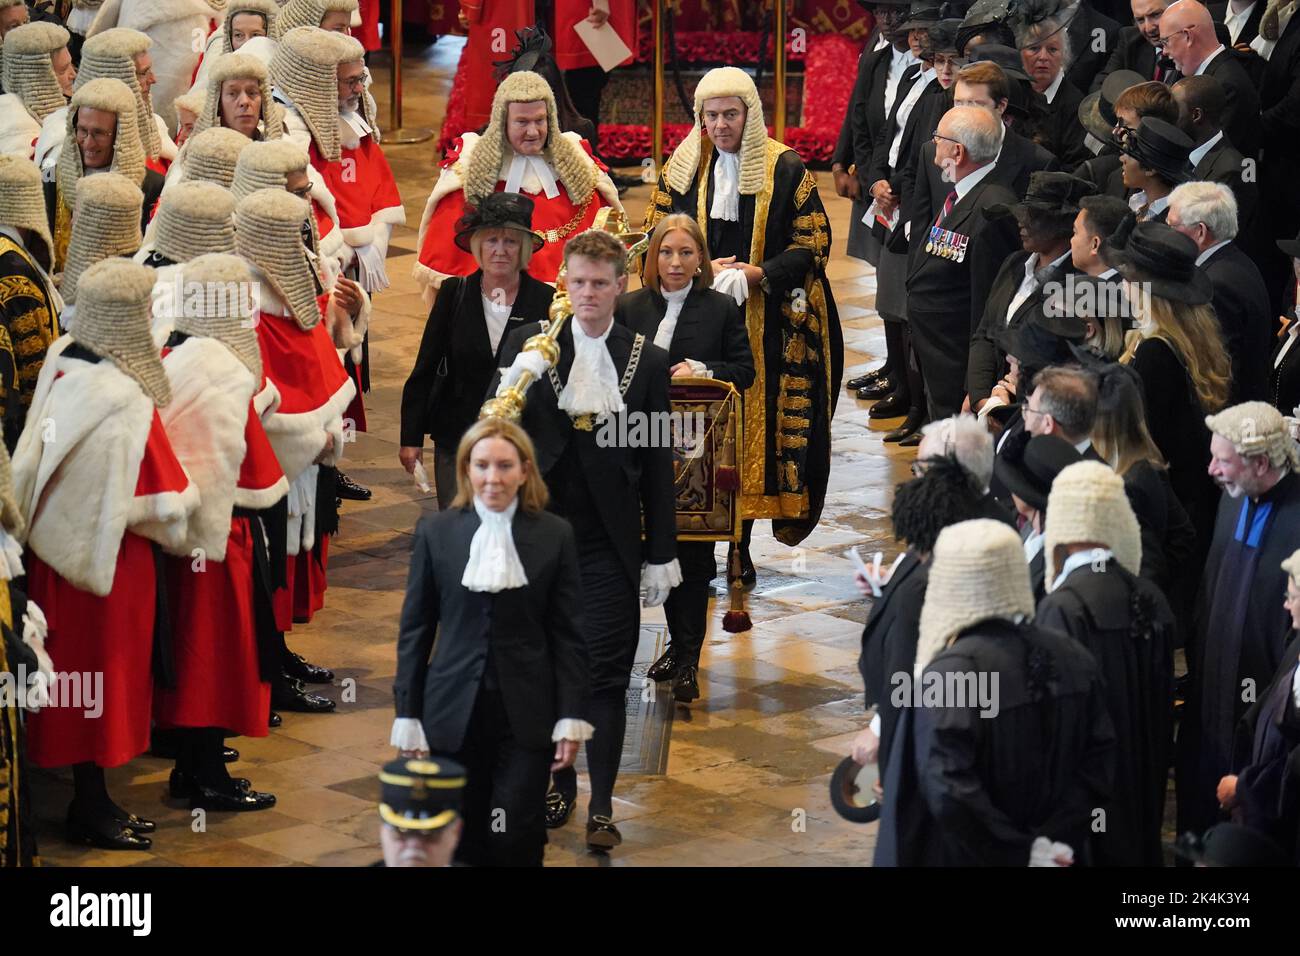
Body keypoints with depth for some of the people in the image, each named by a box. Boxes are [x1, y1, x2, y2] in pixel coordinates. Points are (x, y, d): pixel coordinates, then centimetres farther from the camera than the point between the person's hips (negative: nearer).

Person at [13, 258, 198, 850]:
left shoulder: (60, 363, -4)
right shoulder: (125, 400, -26)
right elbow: (162, 499, -19)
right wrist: (187, 499, 0)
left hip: (57, 546, 7)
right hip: (110, 557, -7)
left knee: (79, 674, 16)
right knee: (105, 675, 5)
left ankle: (89, 798, 26)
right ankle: (91, 811, 16)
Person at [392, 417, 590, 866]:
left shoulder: (555, 534, 1)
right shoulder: (435, 532, 2)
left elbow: (569, 633, 2)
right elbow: (415, 628, 6)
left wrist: (572, 718, -3)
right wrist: (408, 716, 2)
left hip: (527, 713, -1)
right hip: (454, 712, 1)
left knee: (516, 843, -6)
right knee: (463, 844, 4)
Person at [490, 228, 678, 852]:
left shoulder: (646, 361, 2)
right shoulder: (528, 344, 1)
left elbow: (657, 465, 4)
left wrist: (661, 555, 3)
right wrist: (516, 381, -20)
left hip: (609, 542, -1)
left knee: (606, 675, -3)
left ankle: (602, 806, 2)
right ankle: (558, 779, 27)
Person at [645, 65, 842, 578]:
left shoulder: (785, 169, -1)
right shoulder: (682, 169, 6)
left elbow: (812, 245, -1)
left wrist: (757, 274, -15)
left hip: (765, 323, -1)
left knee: (756, 425, -1)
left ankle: (741, 543, 7)